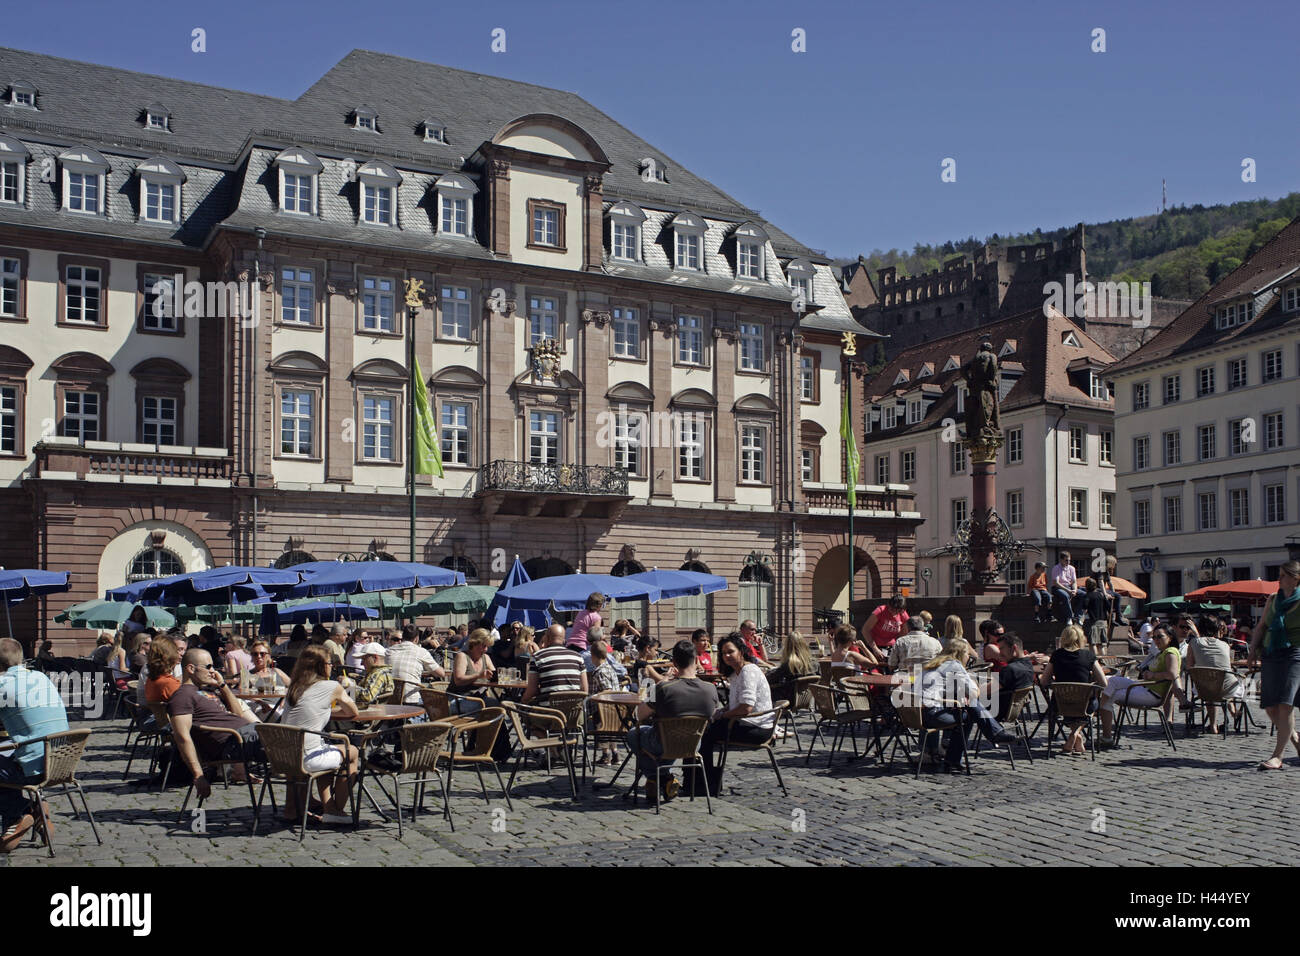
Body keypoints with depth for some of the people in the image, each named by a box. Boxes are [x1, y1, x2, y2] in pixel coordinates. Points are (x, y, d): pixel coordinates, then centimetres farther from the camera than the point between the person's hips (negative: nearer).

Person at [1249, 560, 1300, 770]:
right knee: (1270, 706, 3)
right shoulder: (1273, 600, 14)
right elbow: (1261, 626, 20)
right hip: (1270, 655, 6)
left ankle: (1278, 756, -12)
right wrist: (1254, 647, 8)